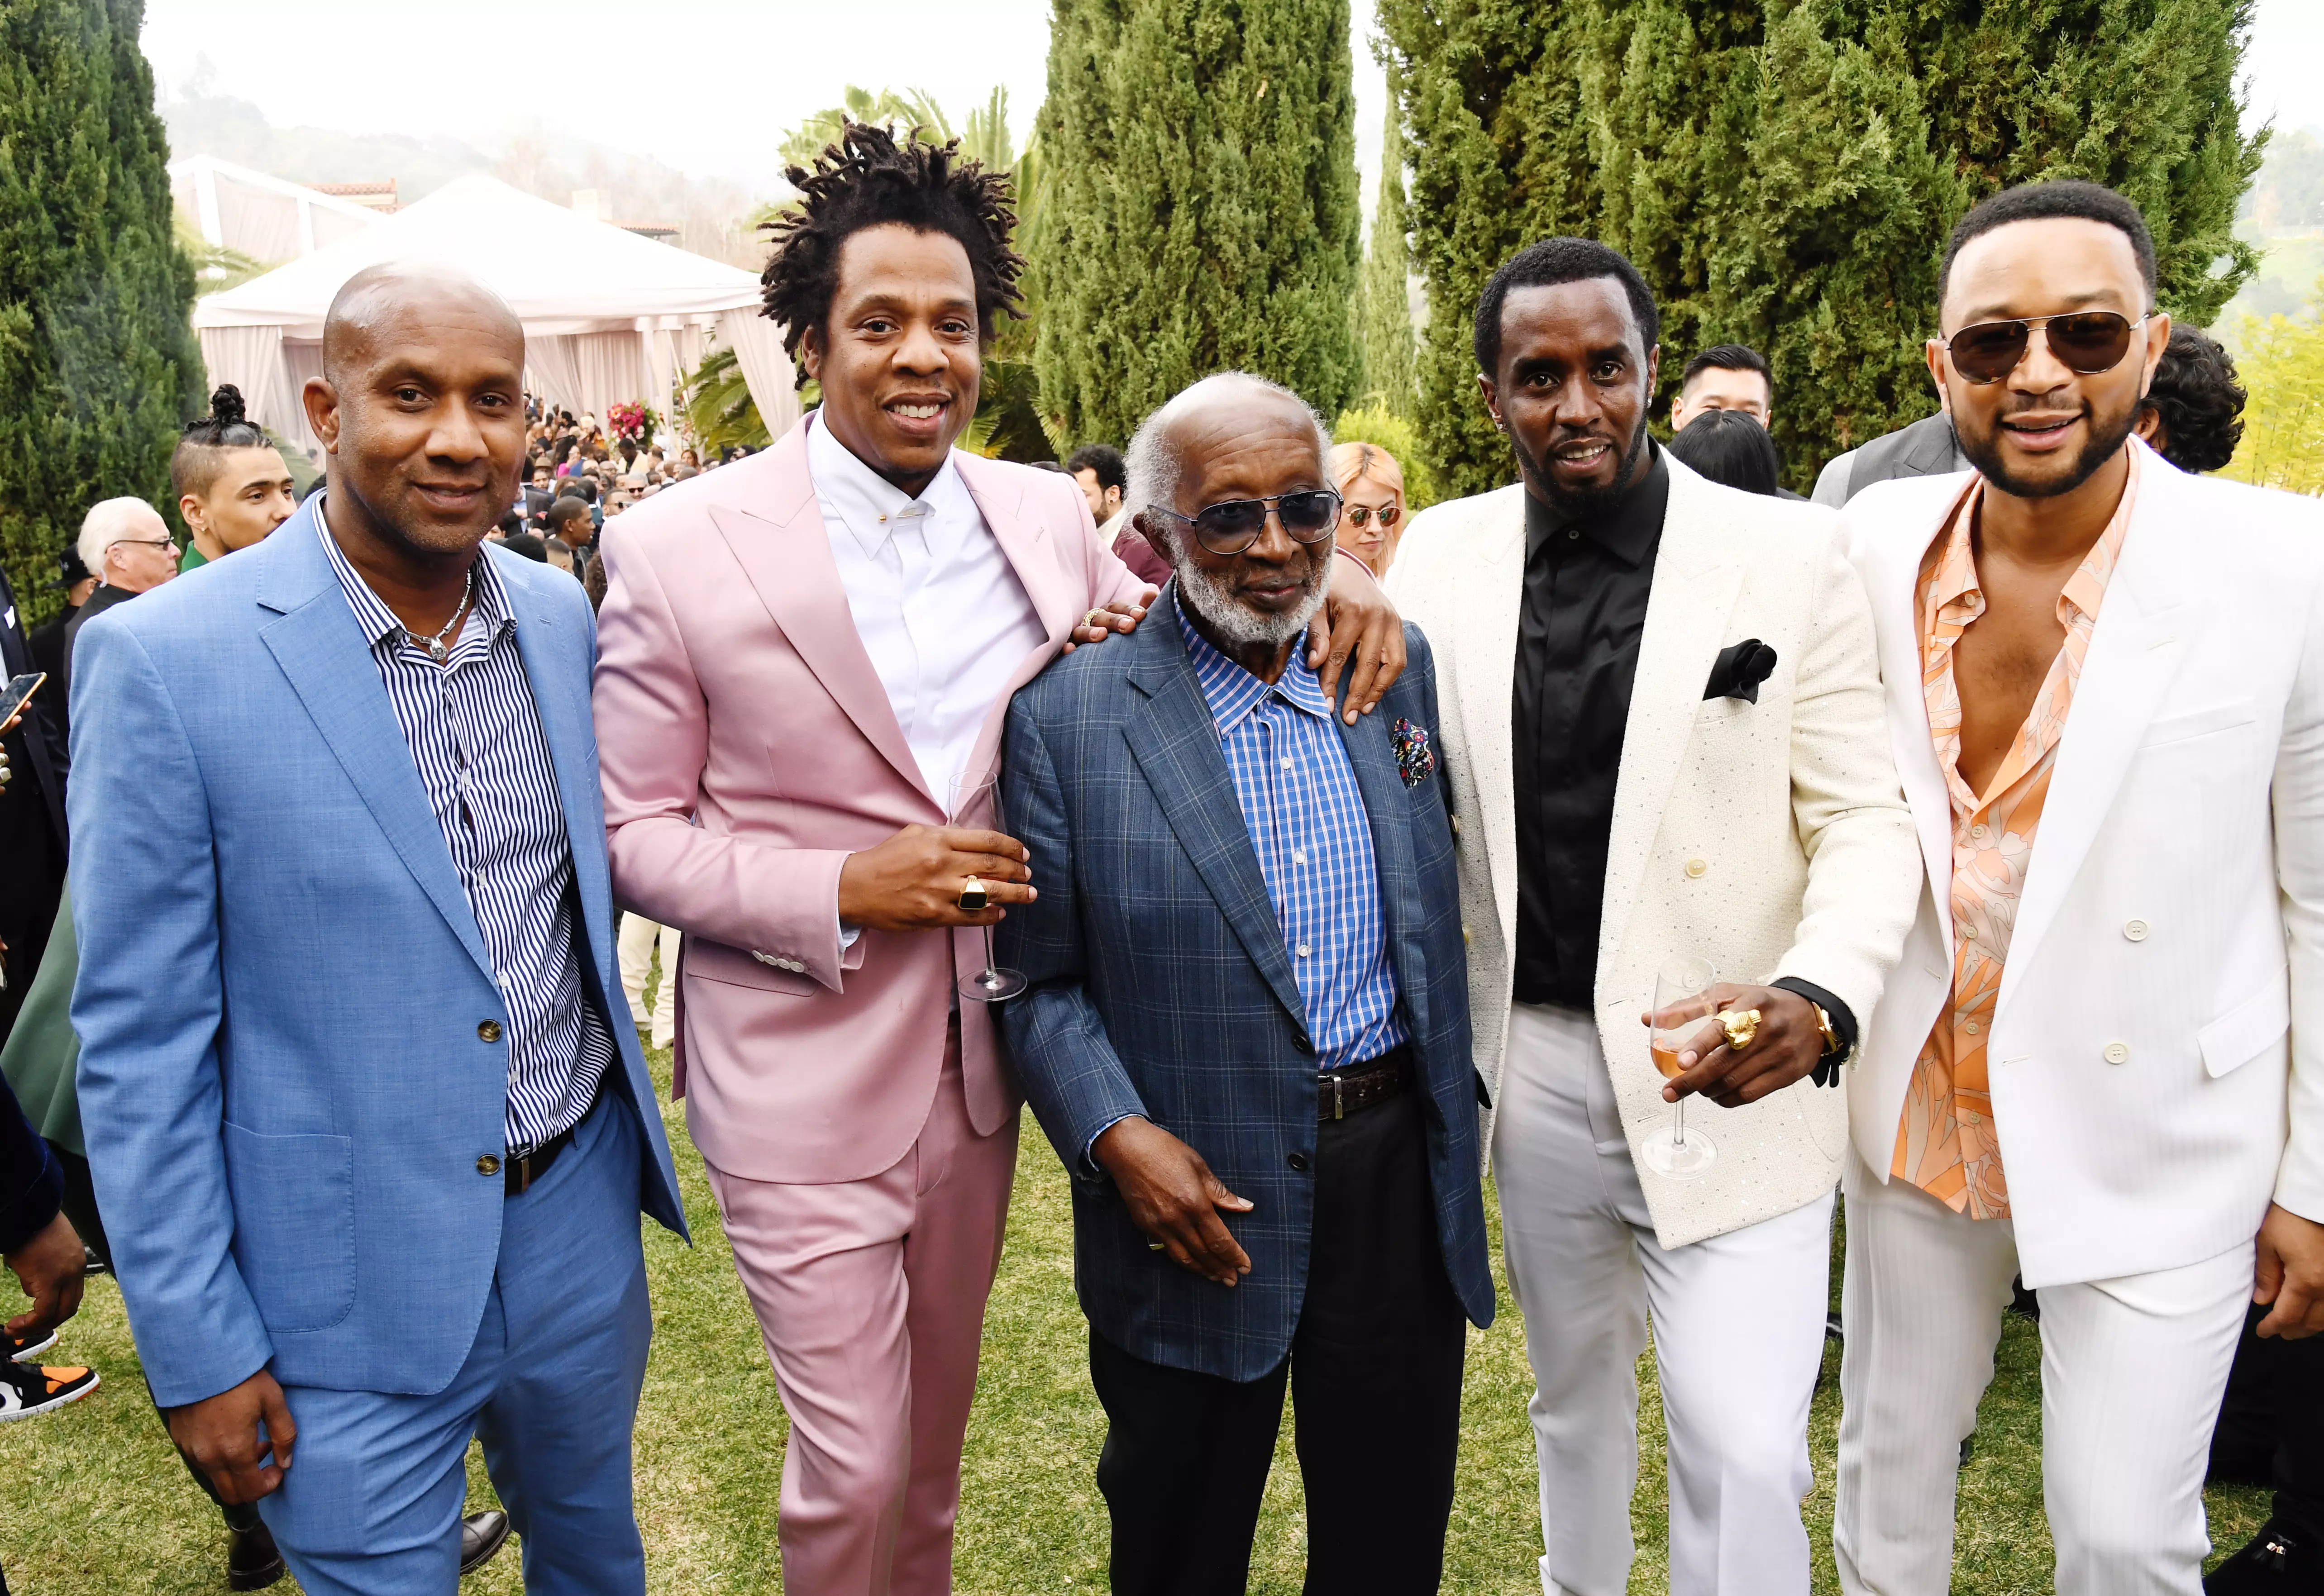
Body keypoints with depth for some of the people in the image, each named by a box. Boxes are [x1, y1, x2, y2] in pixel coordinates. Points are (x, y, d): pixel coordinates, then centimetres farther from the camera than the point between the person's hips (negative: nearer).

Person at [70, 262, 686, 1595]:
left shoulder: (563, 620, -1)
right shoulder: (165, 661, -15)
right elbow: (141, 1038, -11)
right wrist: (197, 1353, -9)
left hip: (581, 1220, 5)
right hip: (353, 1291, -4)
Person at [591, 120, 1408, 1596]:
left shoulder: (1046, 516, -2)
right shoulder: (680, 550, -13)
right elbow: (633, 830, -7)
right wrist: (844, 890, -21)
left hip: (984, 1061, 5)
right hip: (803, 1078, -4)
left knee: (937, 1425, 25)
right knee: (850, 1469, 7)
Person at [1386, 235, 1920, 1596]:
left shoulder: (1790, 553, -9)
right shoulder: (1444, 554, 0)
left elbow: (1865, 814, -8)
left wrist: (1822, 996, -26)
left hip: (1728, 1066, -3)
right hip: (1533, 1056, 3)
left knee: (1744, 1454, -6)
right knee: (1572, 1384, 23)